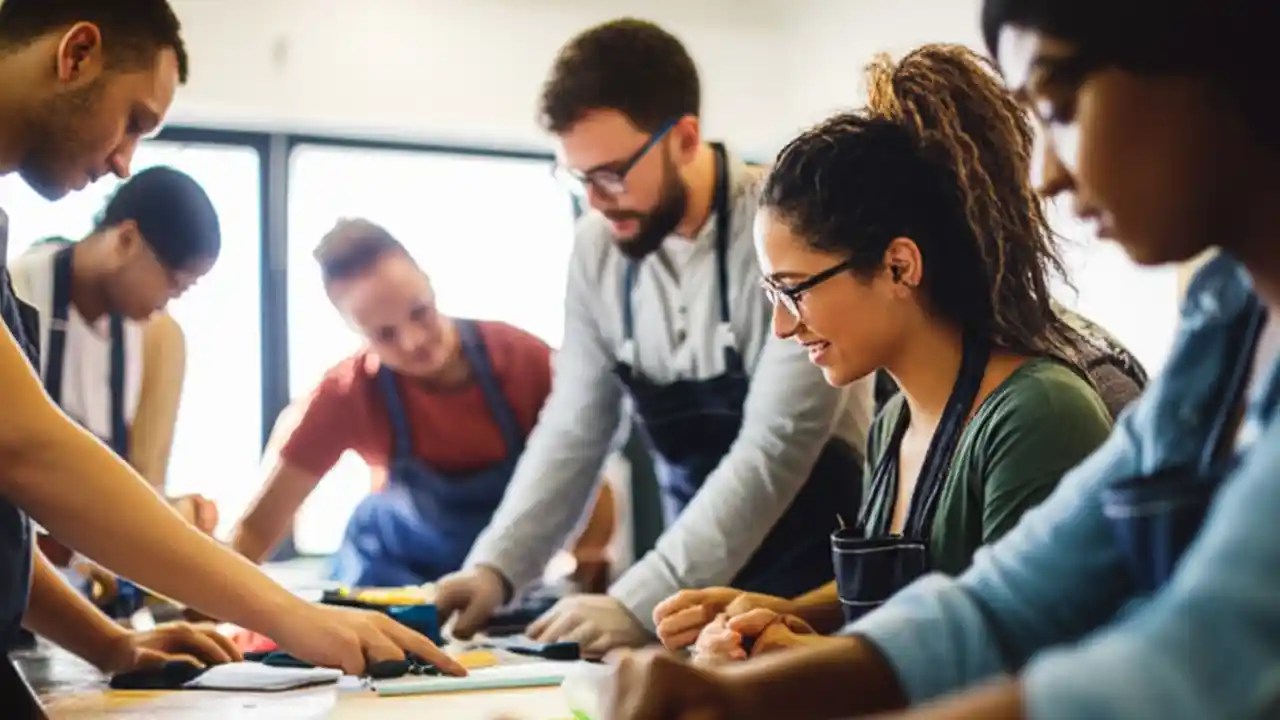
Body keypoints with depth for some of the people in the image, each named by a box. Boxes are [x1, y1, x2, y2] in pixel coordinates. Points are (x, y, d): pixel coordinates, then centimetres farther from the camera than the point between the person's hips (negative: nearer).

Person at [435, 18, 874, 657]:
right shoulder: (599, 246, 0)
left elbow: (774, 446, -22)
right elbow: (574, 427, 5)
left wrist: (639, 603, -27)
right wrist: (495, 566, -8)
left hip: (819, 582, -4)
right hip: (695, 585, 5)